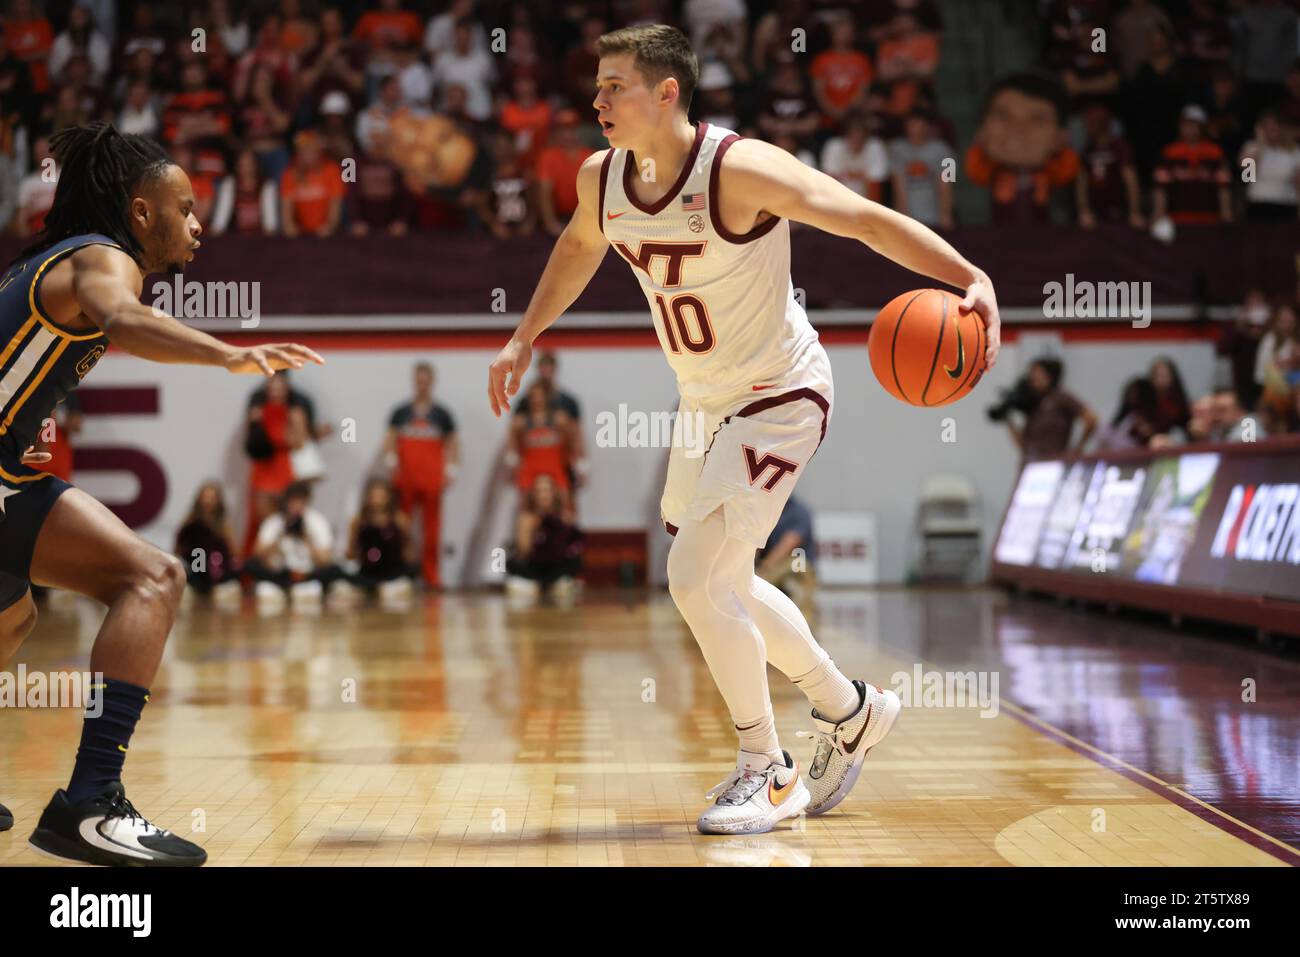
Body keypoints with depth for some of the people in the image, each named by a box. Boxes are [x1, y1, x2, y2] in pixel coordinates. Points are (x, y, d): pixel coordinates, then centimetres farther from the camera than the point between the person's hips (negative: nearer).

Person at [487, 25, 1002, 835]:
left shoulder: (741, 169, -25)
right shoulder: (601, 178, -4)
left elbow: (871, 220, -27)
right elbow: (578, 248, 20)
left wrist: (972, 279, -39)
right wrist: (525, 339, 23)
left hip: (781, 397, -8)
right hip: (705, 403, 8)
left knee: (697, 578, -17)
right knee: (722, 585, 16)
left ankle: (768, 772, 1)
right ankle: (852, 713, 36)